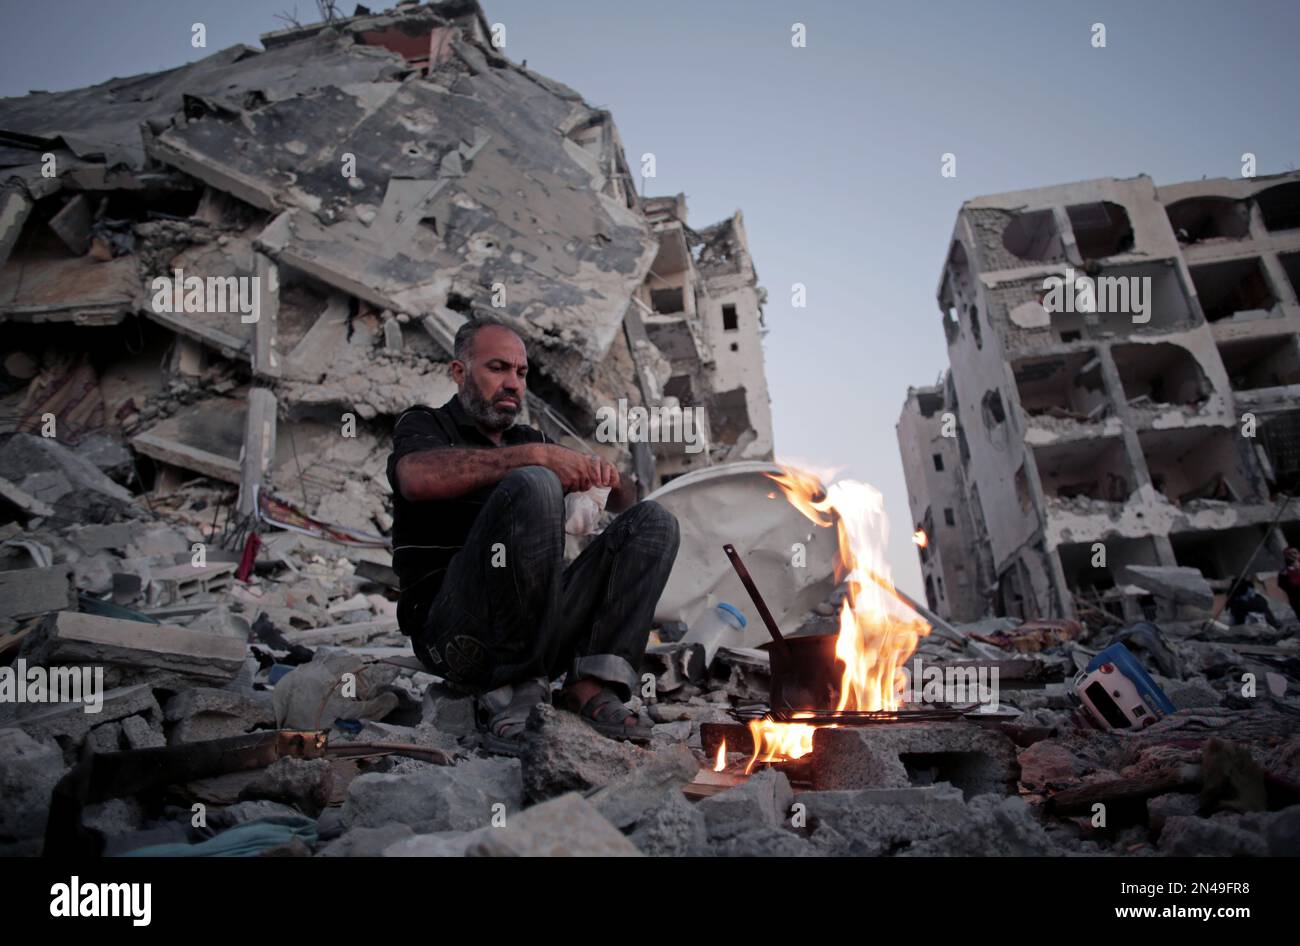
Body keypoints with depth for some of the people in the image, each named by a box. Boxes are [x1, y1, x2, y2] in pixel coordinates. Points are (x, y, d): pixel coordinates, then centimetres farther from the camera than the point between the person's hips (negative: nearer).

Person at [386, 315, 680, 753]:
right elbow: (418, 478, -17)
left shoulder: (530, 440, 26)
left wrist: (606, 475, -4)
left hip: (540, 625, 6)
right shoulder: (424, 425, 10)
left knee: (652, 521, -5)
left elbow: (625, 500, 20)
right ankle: (512, 688, -22)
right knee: (532, 486, -28)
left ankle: (590, 685, -22)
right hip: (455, 629, -6)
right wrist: (535, 456, -20)